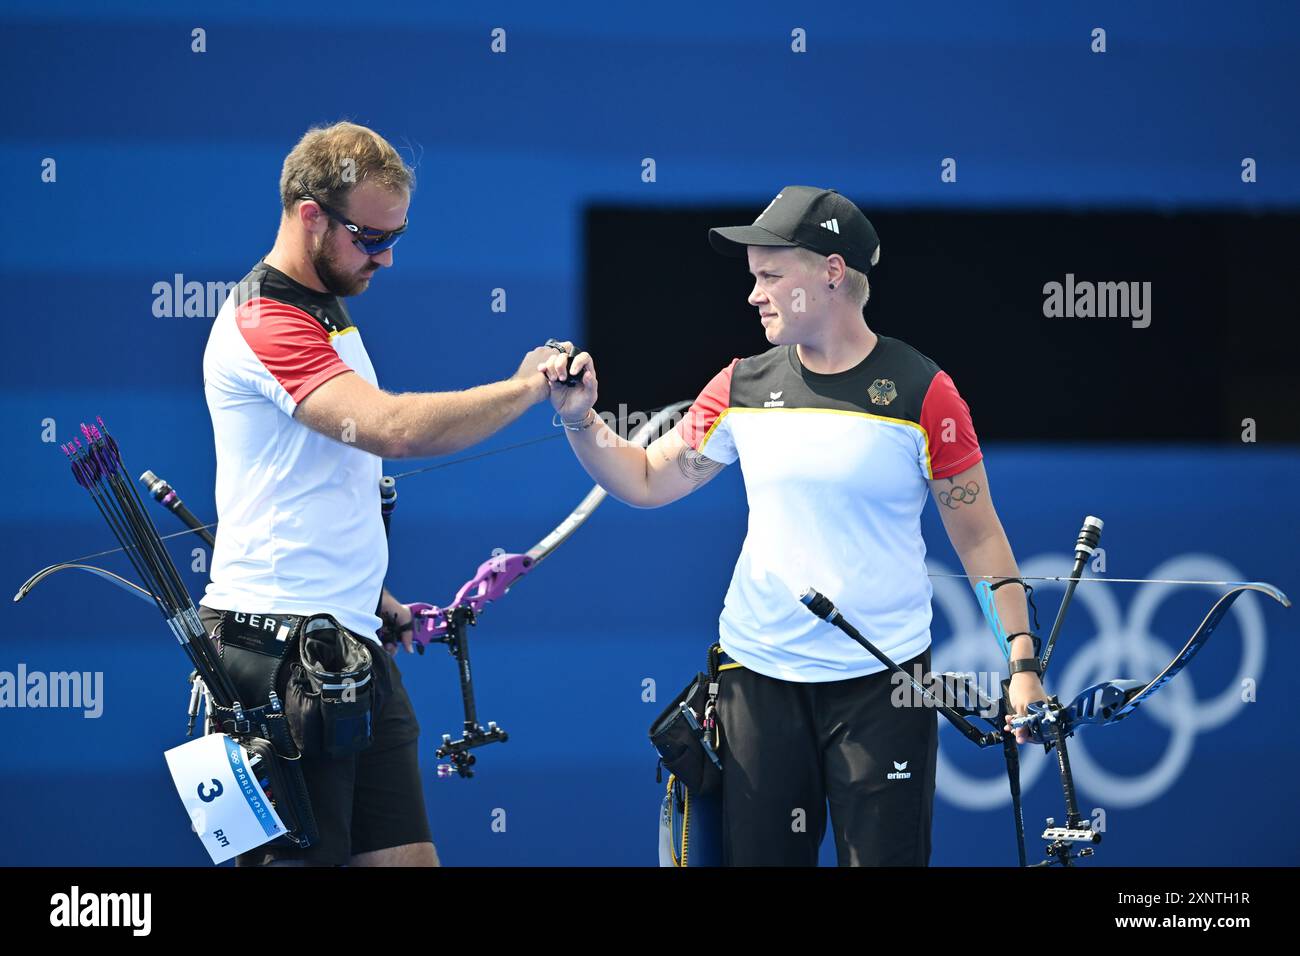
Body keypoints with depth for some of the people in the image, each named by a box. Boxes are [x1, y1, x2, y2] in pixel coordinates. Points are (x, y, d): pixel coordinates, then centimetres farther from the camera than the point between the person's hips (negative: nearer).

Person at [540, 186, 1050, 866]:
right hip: (756, 680, 3)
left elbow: (979, 537, -1)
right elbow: (646, 482, 13)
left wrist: (1022, 663, -8)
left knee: (885, 858, -2)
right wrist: (581, 420, -3)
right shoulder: (743, 387, 6)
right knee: (760, 858, 5)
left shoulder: (920, 390, -5)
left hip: (882, 683, -3)